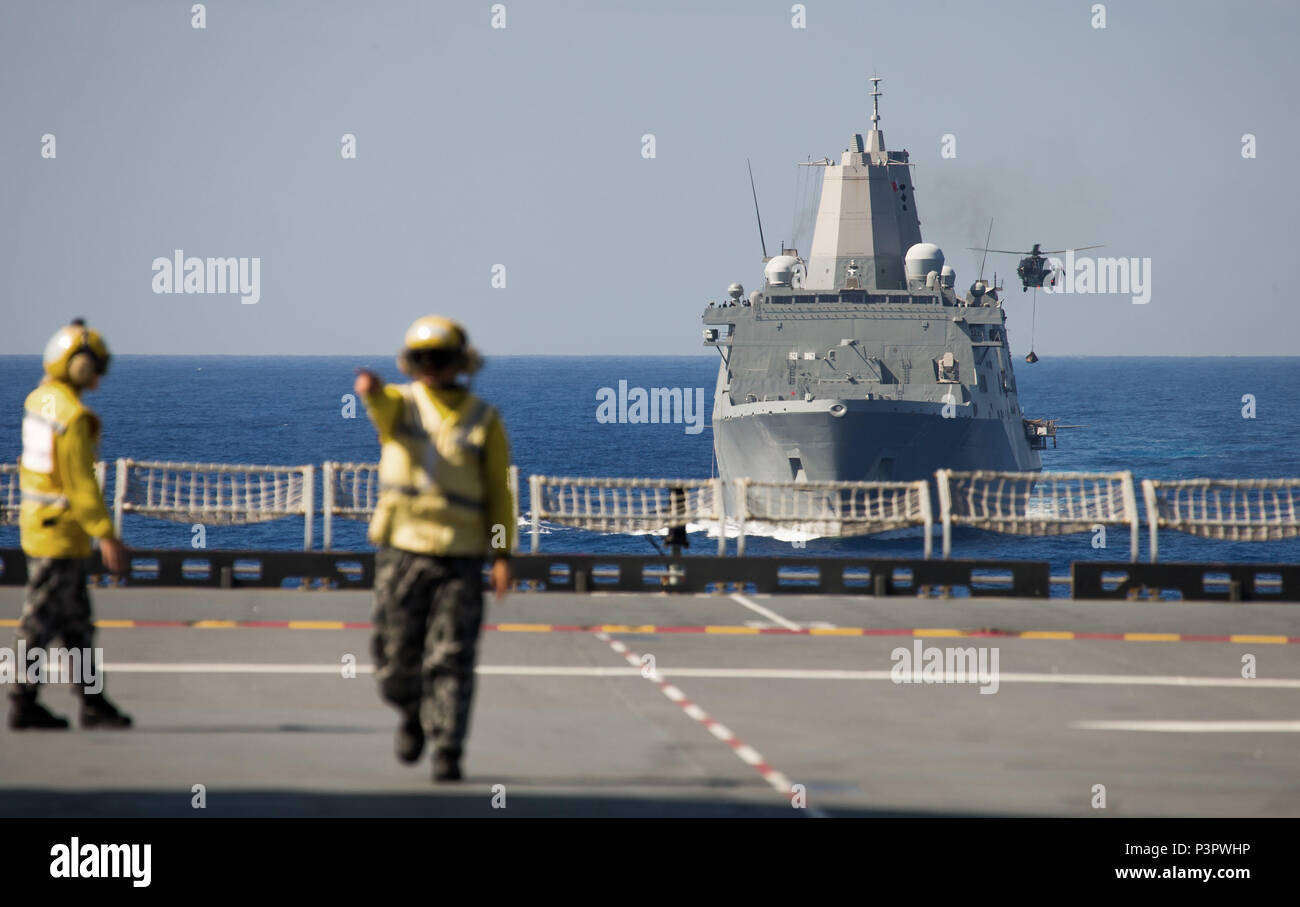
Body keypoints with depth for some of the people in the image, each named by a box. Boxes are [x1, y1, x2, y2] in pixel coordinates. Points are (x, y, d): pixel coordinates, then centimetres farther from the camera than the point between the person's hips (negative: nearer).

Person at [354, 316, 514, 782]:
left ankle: (448, 752, -3)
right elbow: (381, 402, -20)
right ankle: (412, 713, 34)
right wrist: (369, 388, -46)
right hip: (402, 550, 1)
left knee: (451, 660, -7)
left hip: (459, 555, -1)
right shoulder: (401, 403, 5)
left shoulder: (484, 421, 5)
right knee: (396, 657, 5)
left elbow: (499, 491, 5)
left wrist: (503, 554, -4)